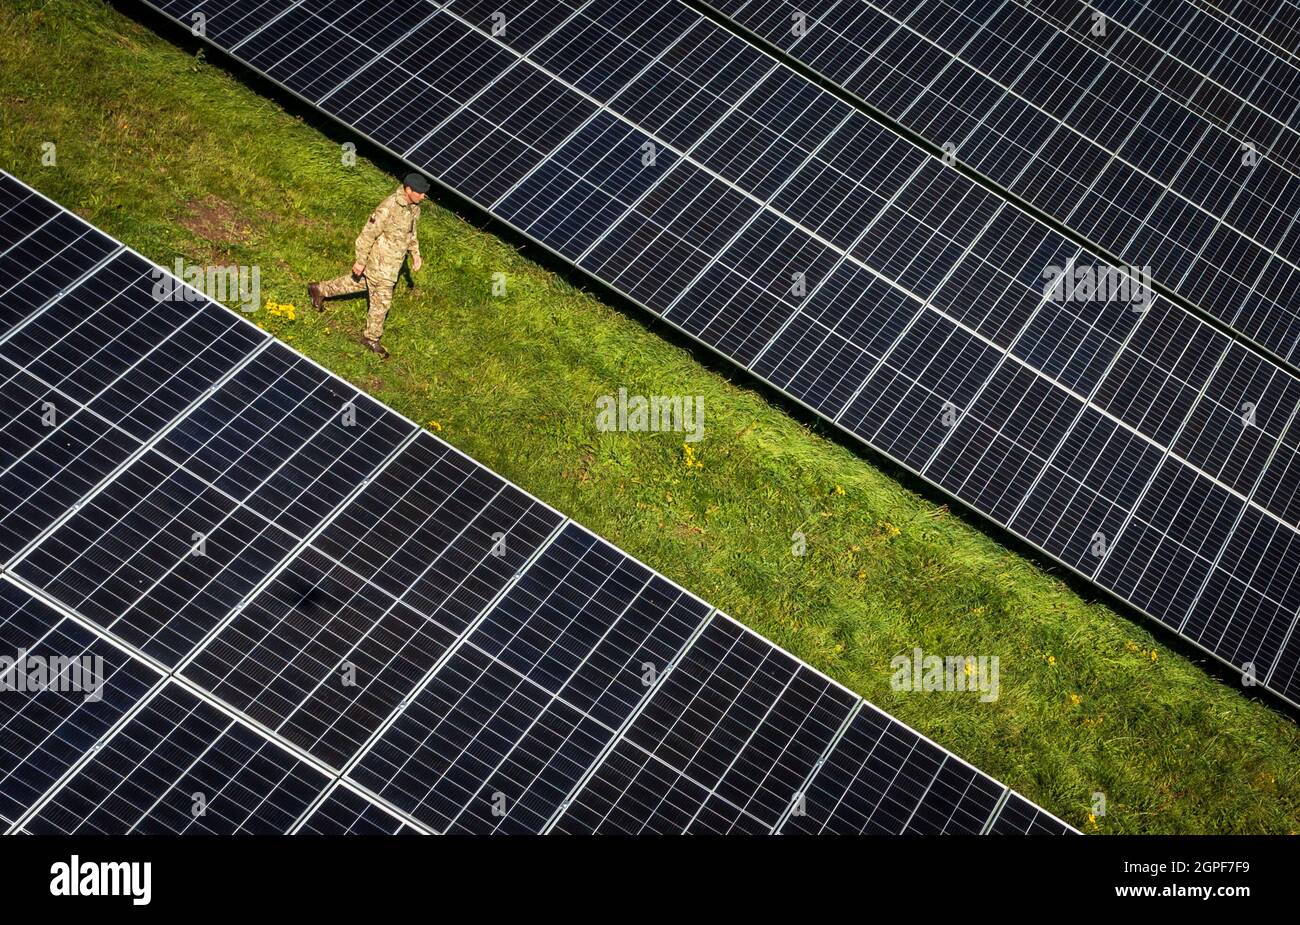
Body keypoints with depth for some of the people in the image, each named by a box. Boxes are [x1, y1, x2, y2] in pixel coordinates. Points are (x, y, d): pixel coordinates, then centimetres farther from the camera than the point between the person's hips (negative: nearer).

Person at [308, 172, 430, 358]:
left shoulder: (413, 205, -4)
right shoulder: (388, 208, -31)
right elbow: (368, 234, -23)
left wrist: (415, 253, 11)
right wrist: (360, 262, -17)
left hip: (393, 260, 9)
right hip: (380, 262, -9)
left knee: (361, 283, 26)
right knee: (382, 301, 5)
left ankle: (320, 290, 44)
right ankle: (371, 338, 26)